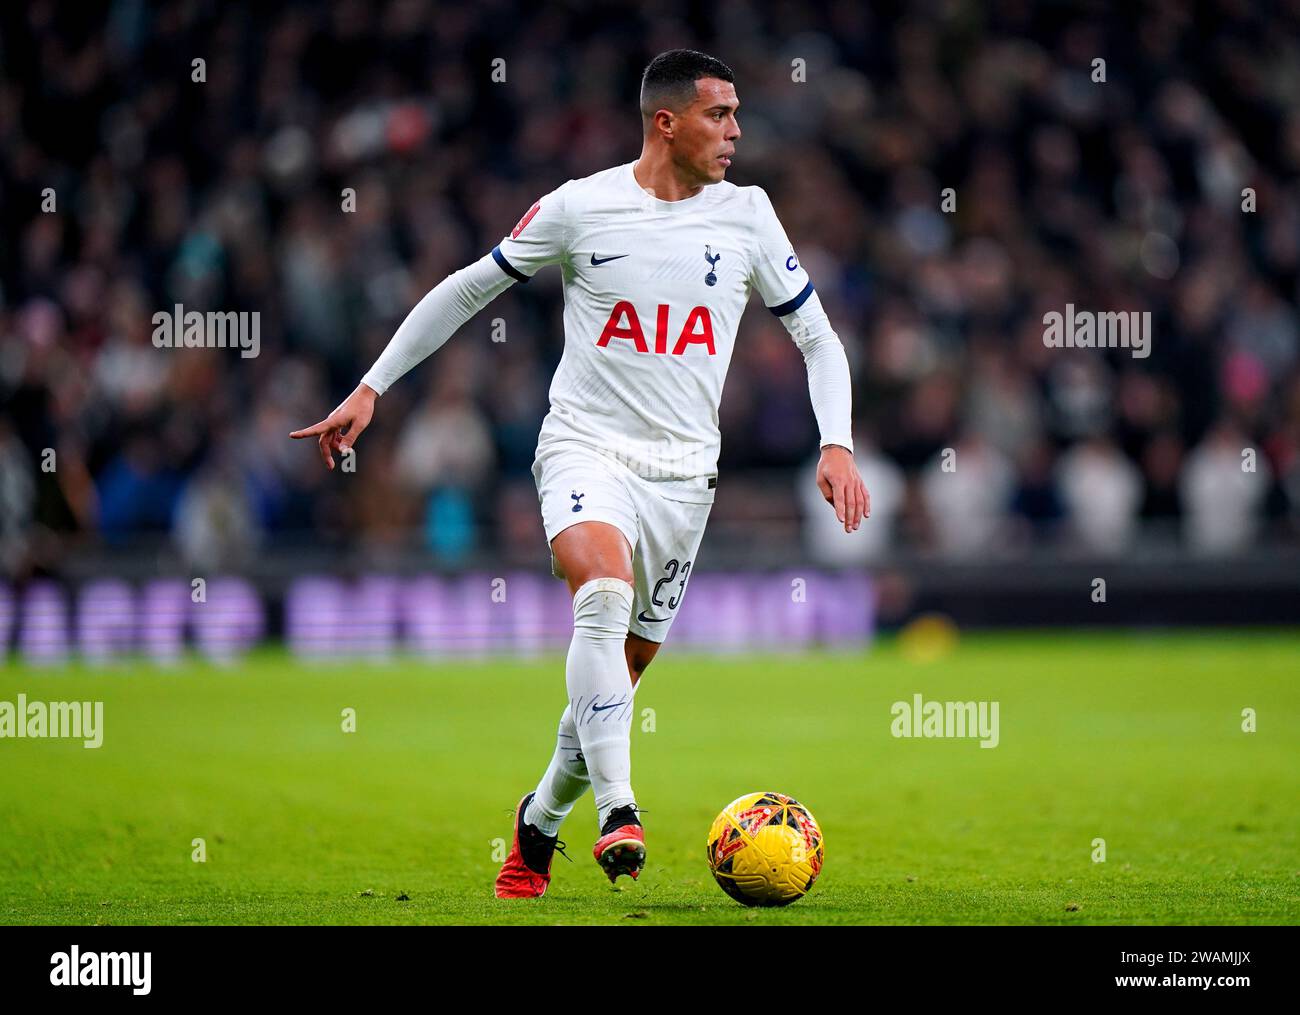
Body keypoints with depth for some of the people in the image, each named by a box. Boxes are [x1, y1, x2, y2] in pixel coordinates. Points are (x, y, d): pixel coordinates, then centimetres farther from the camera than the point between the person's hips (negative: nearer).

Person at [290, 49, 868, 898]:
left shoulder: (745, 214, 2)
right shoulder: (580, 207, -3)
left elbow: (818, 338, 9)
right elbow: (468, 290, 9)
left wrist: (837, 446, -7)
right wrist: (370, 390, 6)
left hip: (684, 470, 3)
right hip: (585, 448, -3)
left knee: (624, 668, 6)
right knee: (604, 593, -32)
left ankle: (541, 821, 31)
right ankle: (618, 812, -37)